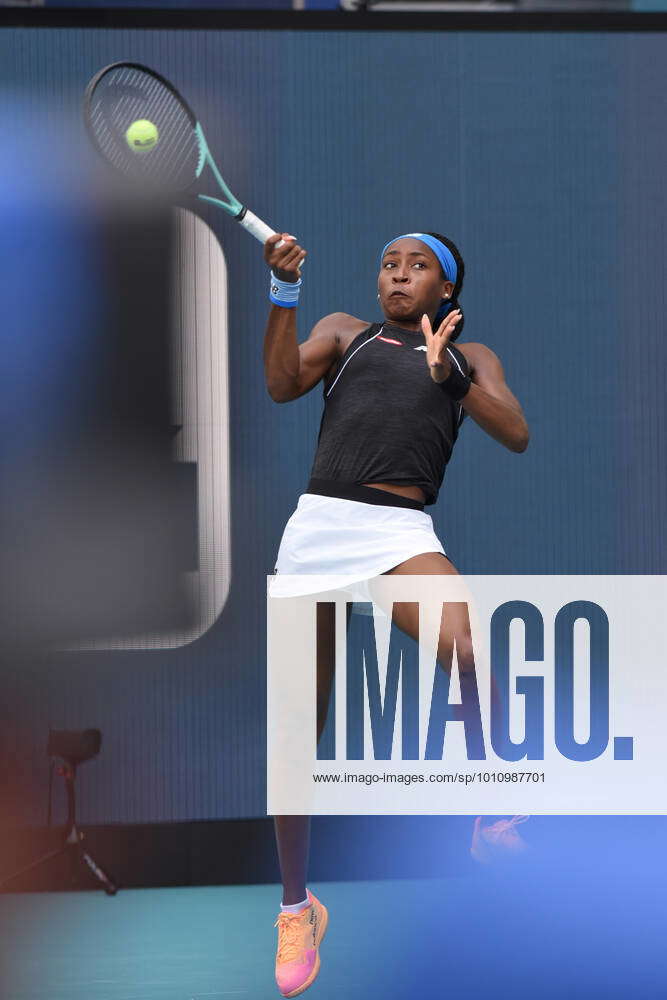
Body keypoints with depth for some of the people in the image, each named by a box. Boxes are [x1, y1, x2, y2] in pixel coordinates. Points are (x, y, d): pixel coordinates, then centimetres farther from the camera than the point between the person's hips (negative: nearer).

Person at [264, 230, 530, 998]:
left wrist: (450, 372, -8)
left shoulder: (470, 357, 20)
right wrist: (284, 293, -6)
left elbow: (516, 434, 5)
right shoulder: (344, 332, 22)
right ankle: (297, 906, 15)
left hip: (401, 530, -1)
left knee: (465, 653, -33)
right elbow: (283, 384, 5)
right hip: (317, 523, 2)